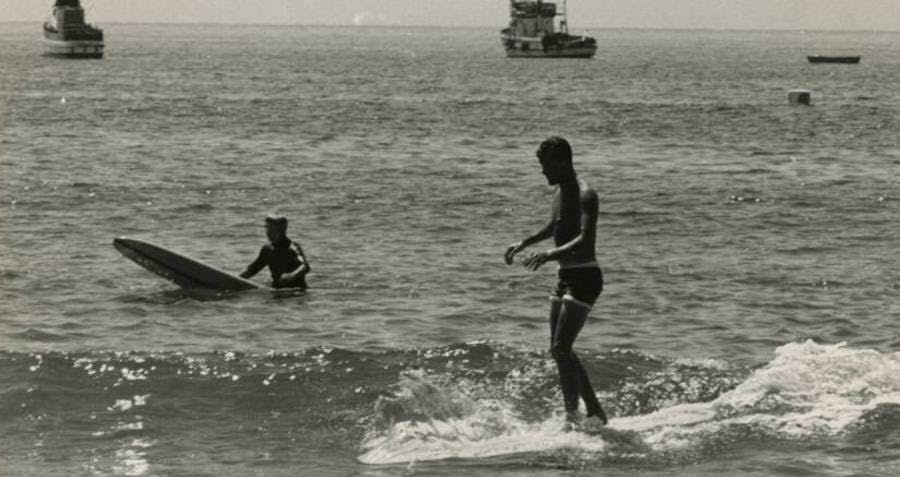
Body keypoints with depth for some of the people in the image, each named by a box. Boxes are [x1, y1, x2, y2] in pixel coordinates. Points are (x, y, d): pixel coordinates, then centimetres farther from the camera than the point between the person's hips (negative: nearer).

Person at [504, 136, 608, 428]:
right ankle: (595, 410, 21)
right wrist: (524, 244, 30)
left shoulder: (585, 196, -17)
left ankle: (572, 416, -13)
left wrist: (550, 255, -43)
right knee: (558, 350, 11)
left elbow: (585, 241, -31)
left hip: (585, 278, -10)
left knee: (561, 349, -16)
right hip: (565, 278, 10)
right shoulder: (561, 193, 12)